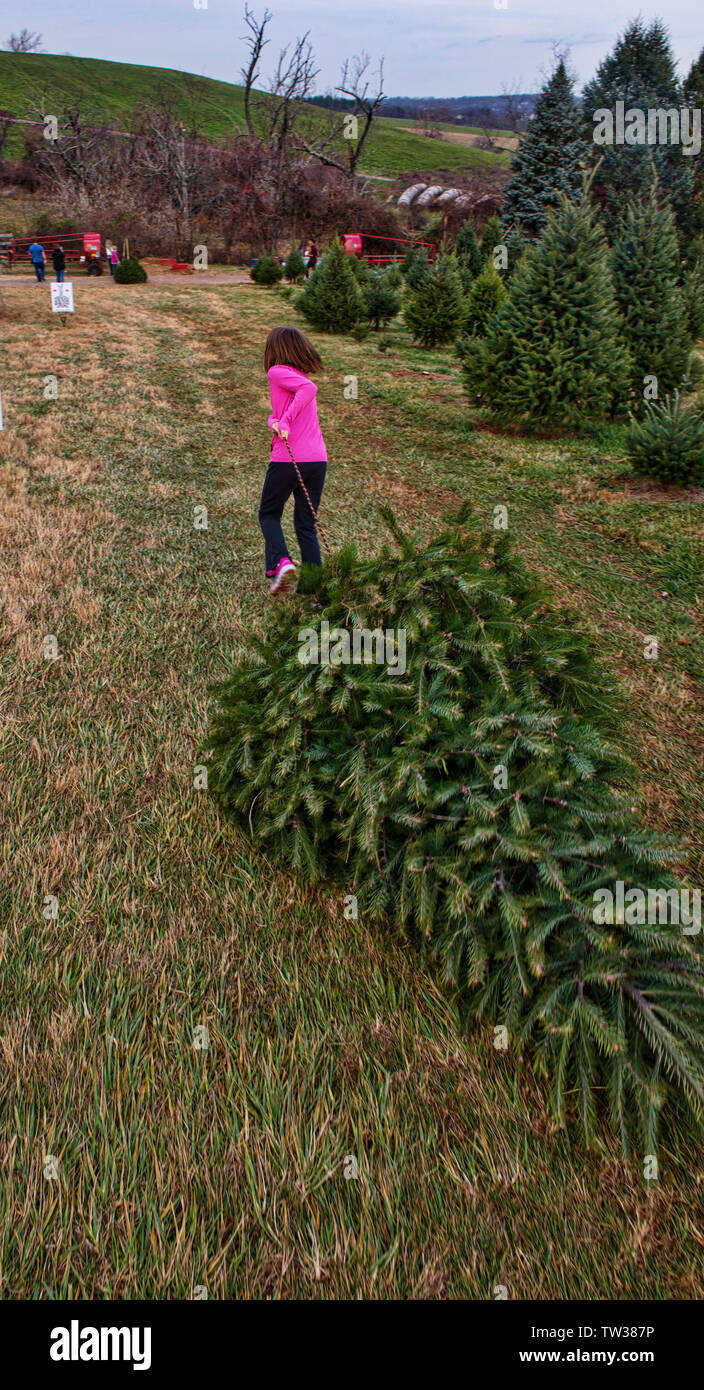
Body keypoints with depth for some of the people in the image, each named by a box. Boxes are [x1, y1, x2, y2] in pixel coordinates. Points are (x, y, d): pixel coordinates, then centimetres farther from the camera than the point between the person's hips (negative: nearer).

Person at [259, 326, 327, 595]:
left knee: (269, 514, 13)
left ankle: (280, 562, -10)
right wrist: (275, 422, -7)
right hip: (318, 459, 6)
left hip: (287, 459, -6)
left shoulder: (277, 371, -3)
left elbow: (309, 388, -21)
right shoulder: (301, 375, 21)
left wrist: (285, 421, -21)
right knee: (306, 524, 12)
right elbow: (277, 415, 14)